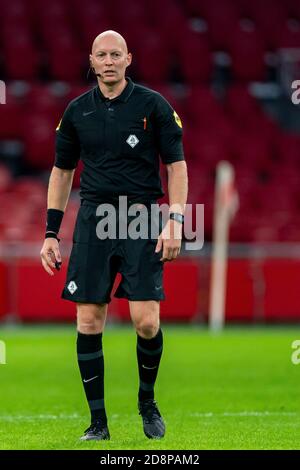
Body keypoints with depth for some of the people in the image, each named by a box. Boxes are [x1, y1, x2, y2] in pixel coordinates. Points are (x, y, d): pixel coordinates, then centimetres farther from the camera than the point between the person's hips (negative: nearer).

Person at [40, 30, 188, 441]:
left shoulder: (153, 105, -1)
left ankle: (148, 402, 16)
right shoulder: (77, 111, 8)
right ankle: (98, 422, 8)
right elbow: (62, 170, 16)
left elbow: (176, 164, 1)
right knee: (88, 323, -2)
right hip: (93, 218, 3)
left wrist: (175, 221, -9)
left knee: (146, 322, -10)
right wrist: (51, 232, 11)